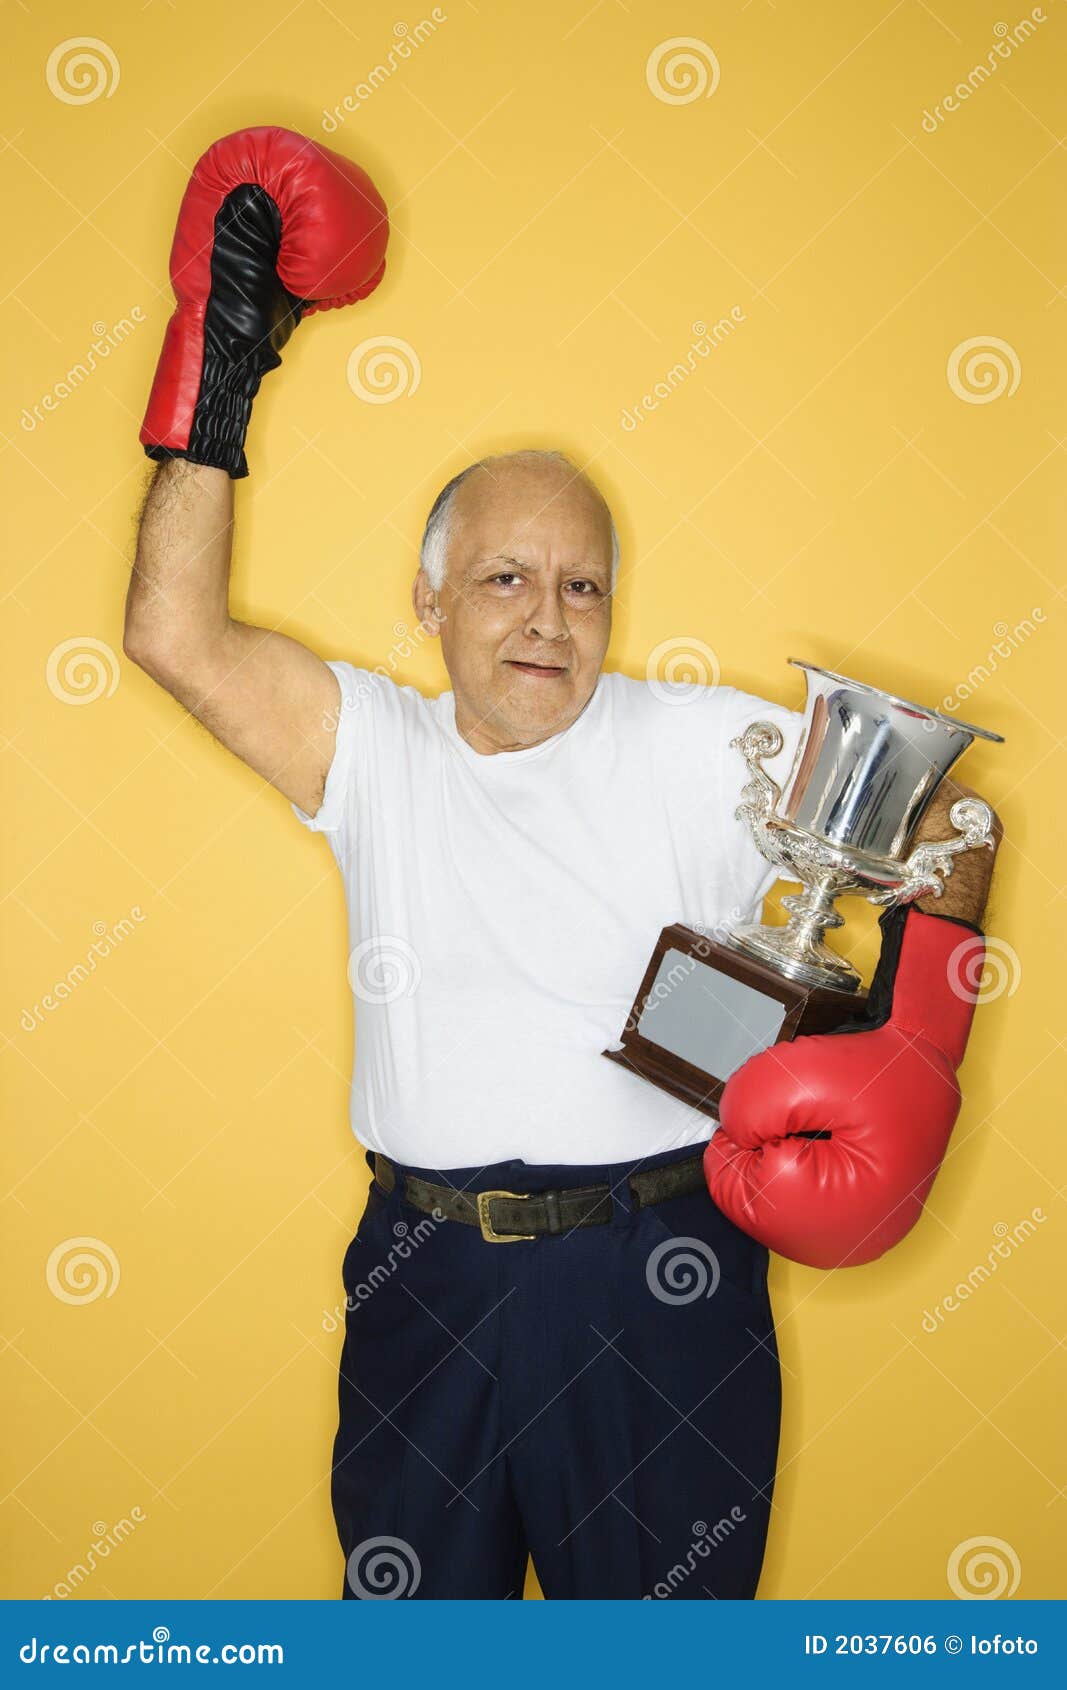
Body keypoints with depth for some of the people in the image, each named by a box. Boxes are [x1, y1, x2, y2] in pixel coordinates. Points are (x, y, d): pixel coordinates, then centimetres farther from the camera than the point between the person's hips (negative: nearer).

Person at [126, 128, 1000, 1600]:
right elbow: (176, 636, -1)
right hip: (422, 1284, 2)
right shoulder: (374, 746, 7)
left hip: (654, 1285, -2)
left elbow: (934, 812, 0)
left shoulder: (704, 745, 0)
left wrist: (915, 1040, -15)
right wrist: (222, 373, -2)